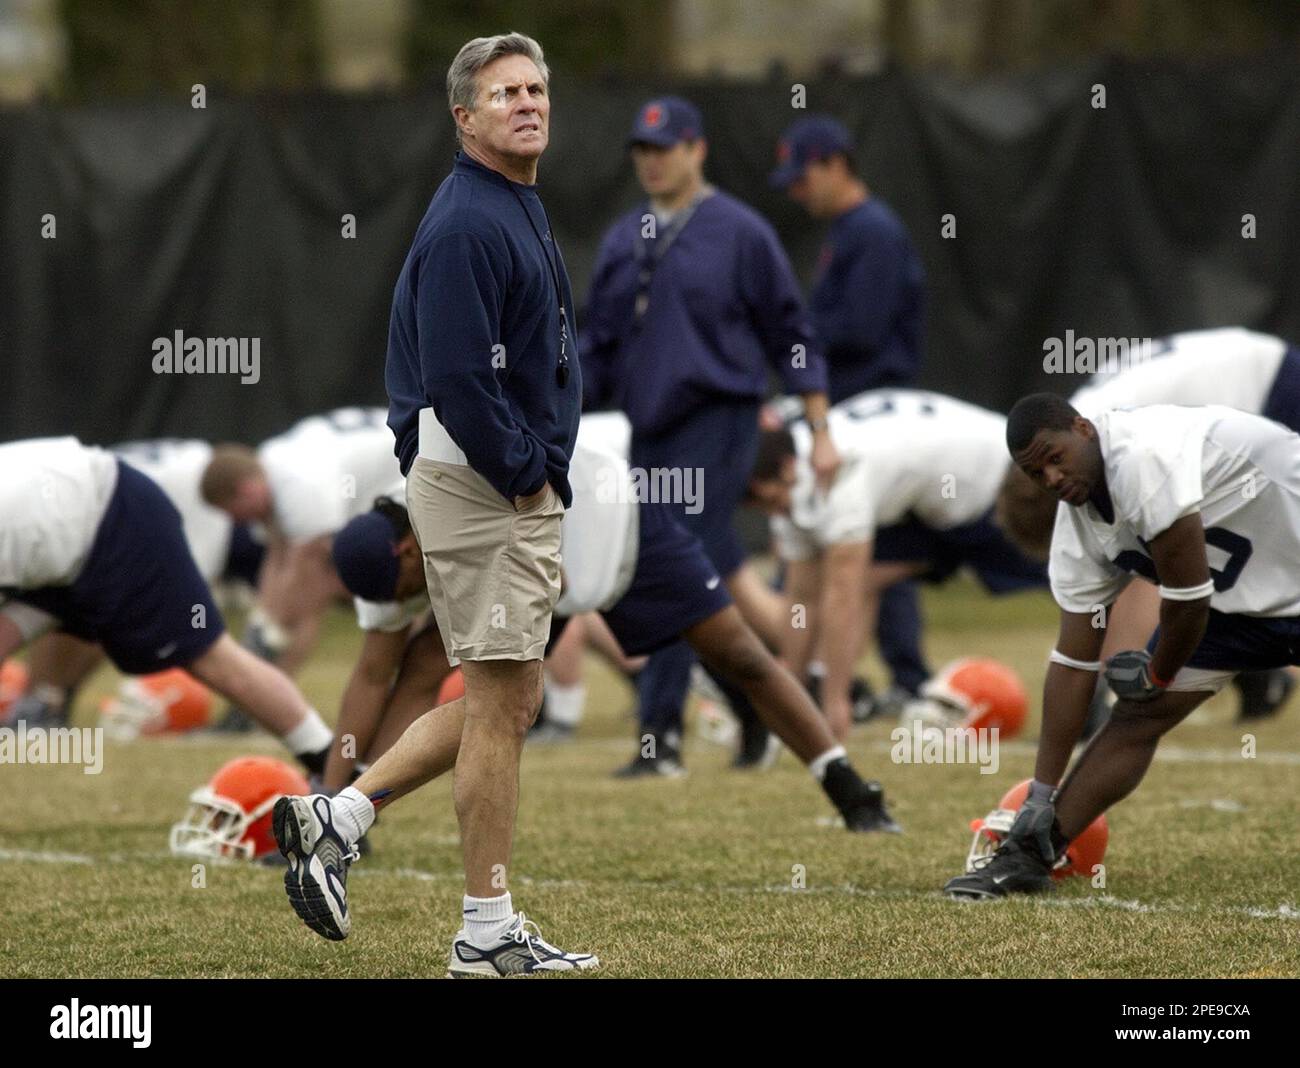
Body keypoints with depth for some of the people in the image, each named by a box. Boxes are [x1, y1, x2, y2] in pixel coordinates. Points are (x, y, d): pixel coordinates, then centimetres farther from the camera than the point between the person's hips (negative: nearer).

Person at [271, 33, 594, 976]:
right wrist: (525, 473, -16)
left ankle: (335, 821, 17)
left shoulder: (523, 211, 16)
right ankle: (488, 933, 0)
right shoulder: (467, 224, -16)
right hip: (480, 484, -10)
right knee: (501, 703, -5)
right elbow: (455, 377, -24)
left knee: (509, 702, 13)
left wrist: (542, 471, 13)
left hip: (523, 486, 10)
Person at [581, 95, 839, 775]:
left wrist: (820, 431, -3)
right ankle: (760, 706, 24)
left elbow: (789, 334, 0)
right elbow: (597, 347, 17)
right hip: (649, 432, 6)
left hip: (717, 423, -6)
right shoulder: (622, 242, 14)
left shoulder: (739, 232, -3)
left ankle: (660, 736, -16)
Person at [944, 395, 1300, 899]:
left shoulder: (1144, 457, -31)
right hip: (1230, 597, 7)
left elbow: (1187, 594, -26)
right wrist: (1042, 793, -1)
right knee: (1138, 717, 0)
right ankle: (1026, 858, 2)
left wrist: (1157, 675, -5)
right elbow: (1074, 660, -1)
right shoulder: (1077, 527, -6)